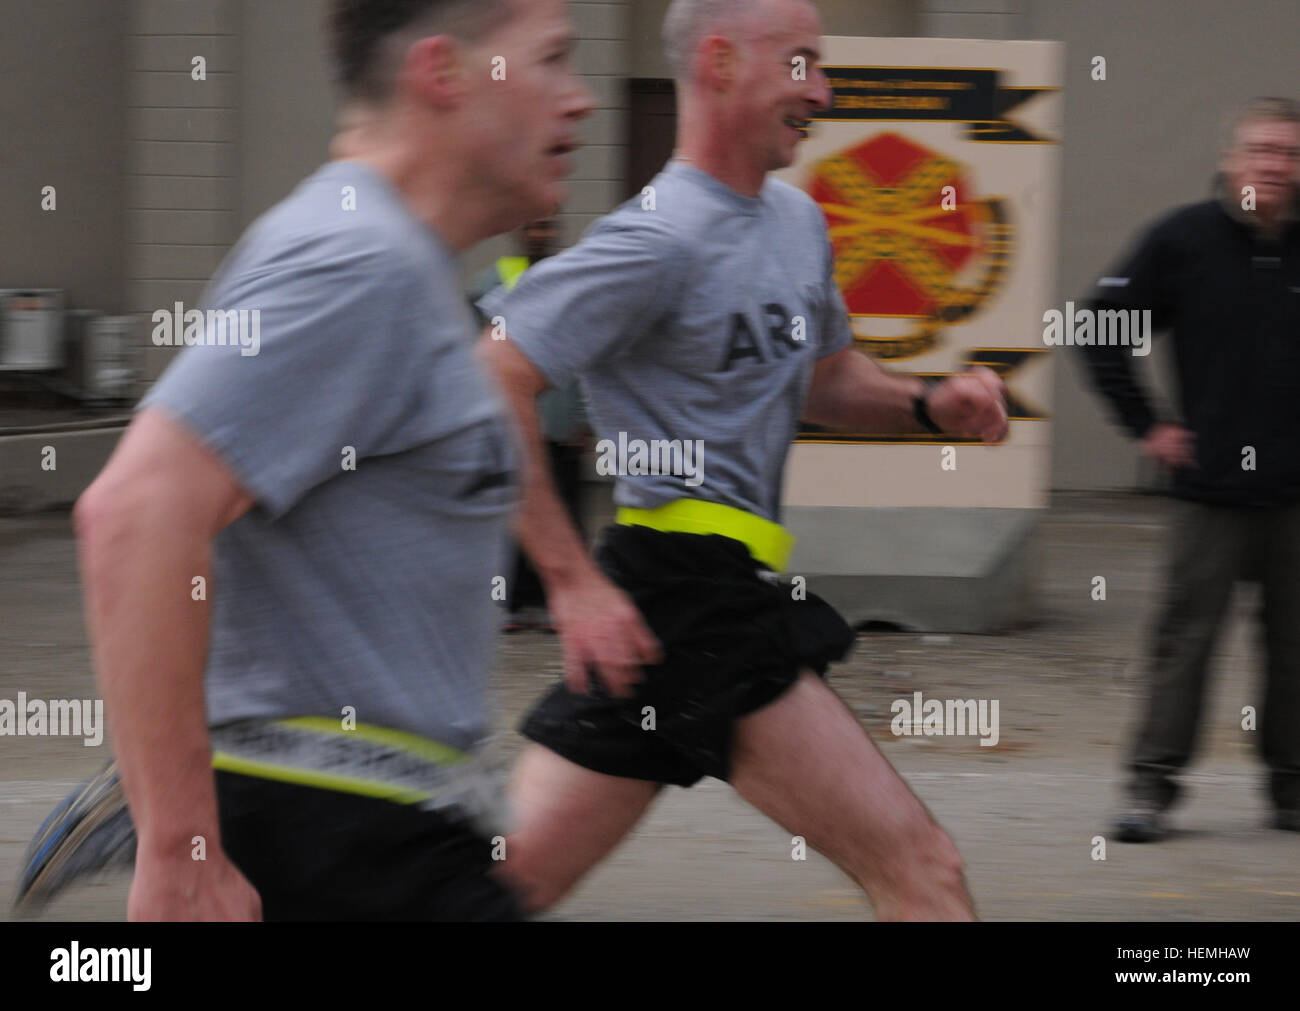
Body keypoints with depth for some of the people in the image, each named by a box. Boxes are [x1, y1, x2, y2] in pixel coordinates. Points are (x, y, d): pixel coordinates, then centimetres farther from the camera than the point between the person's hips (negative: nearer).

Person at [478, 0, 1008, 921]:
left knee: (505, 886, 8)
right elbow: (490, 386, -17)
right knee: (923, 873, -8)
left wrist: (928, 405, 9)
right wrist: (574, 583, -20)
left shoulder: (798, 221, 16)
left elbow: (824, 379, 31)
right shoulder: (663, 240, -13)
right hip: (692, 599, -9)